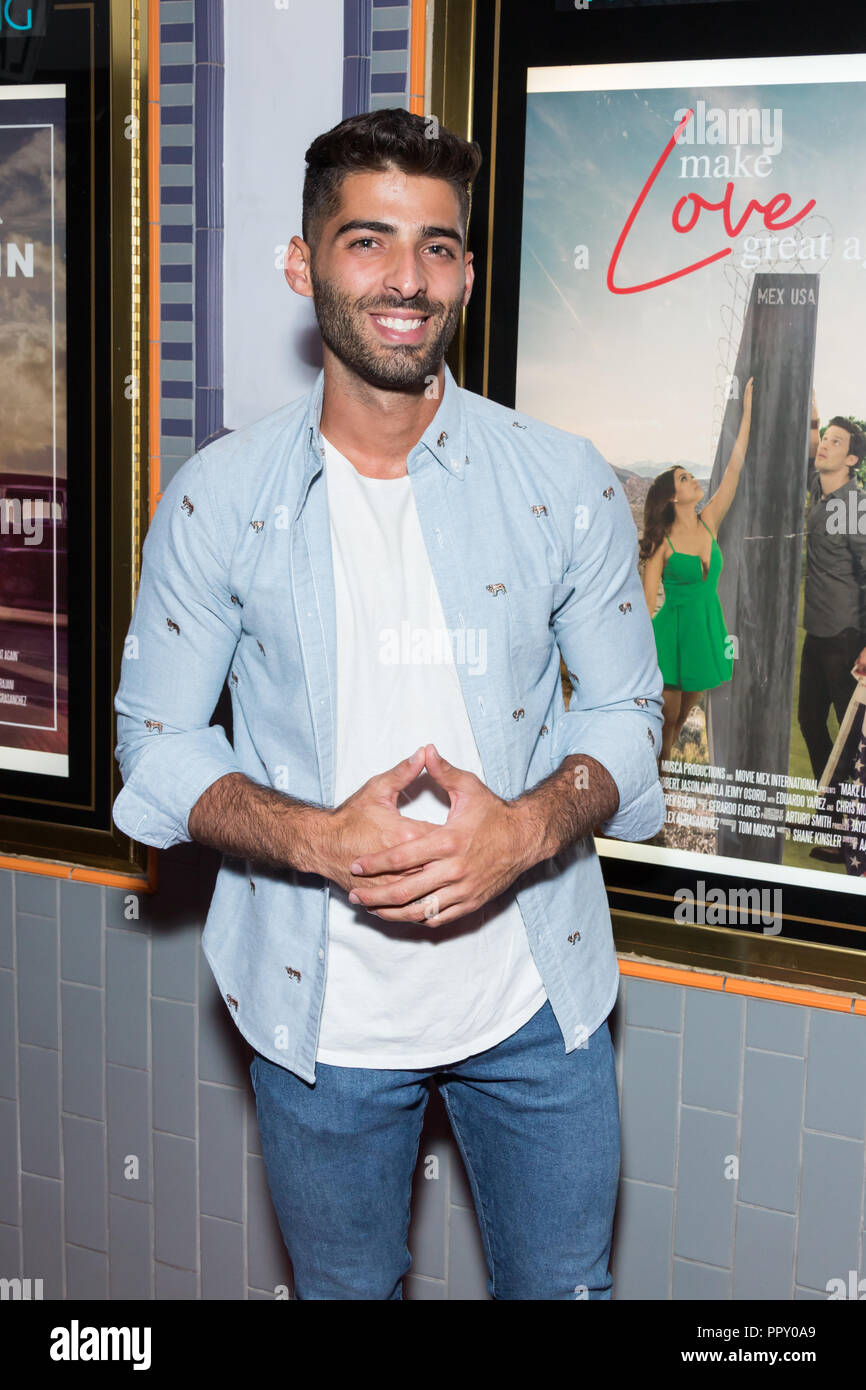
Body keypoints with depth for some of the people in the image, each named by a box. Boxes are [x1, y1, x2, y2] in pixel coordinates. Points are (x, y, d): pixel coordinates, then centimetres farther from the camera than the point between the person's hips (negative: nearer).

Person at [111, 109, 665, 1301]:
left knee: (561, 1287, 18)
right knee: (345, 1291, 21)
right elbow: (157, 745, -3)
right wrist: (318, 838, -21)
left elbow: (626, 710, 2)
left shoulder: (567, 484, -4)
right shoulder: (216, 499, -6)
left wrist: (528, 827, -19)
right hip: (318, 1012, 0)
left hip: (537, 995, 1)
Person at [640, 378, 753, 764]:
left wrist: (747, 410, -2)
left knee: (680, 719, 13)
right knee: (664, 718, -1)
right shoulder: (662, 543, -10)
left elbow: (734, 467, 1)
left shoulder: (709, 523, 3)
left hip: (708, 628, 5)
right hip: (672, 630, -5)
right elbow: (647, 600, -10)